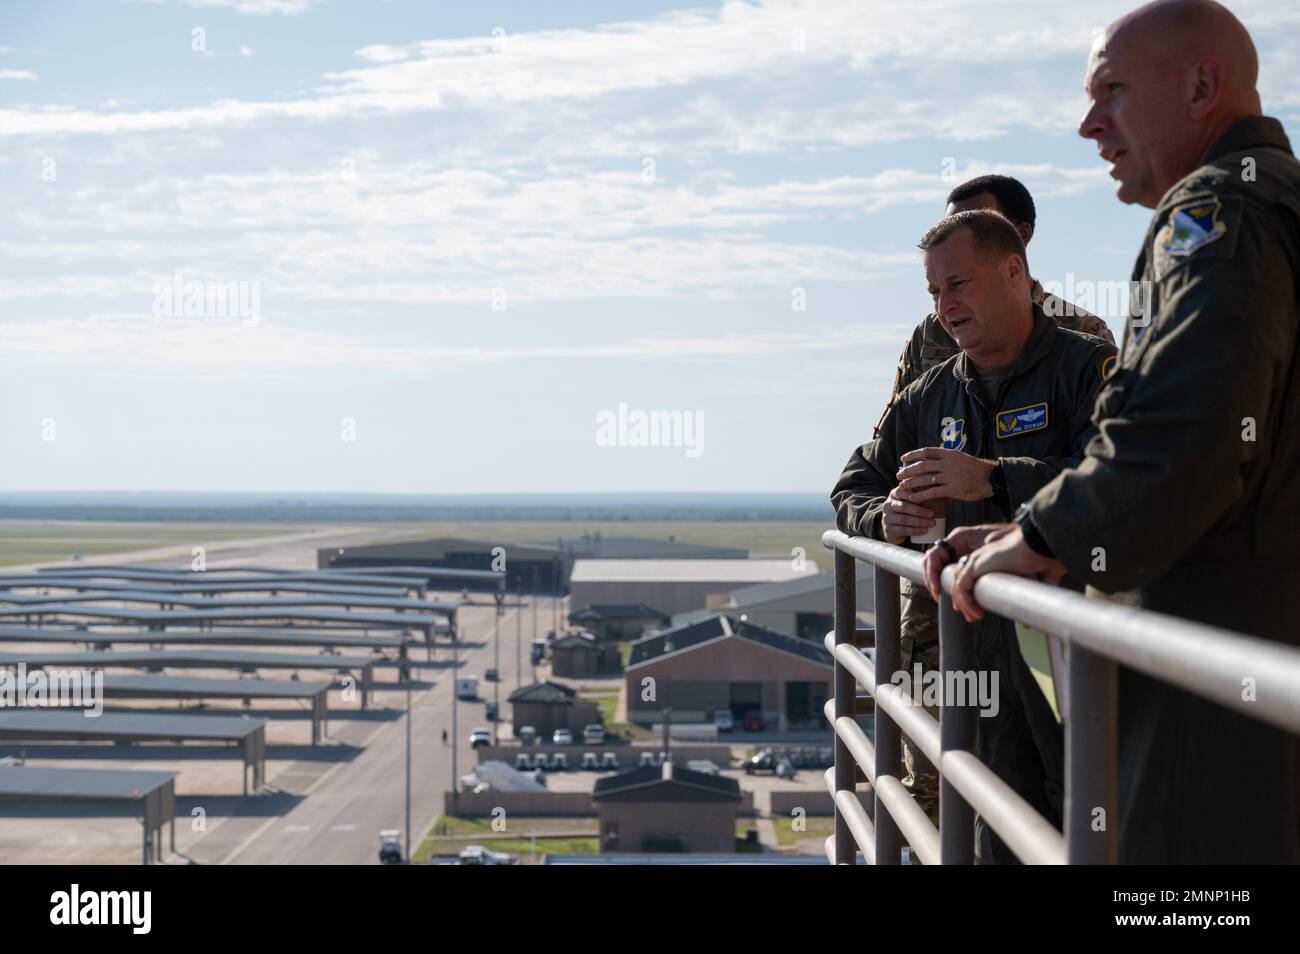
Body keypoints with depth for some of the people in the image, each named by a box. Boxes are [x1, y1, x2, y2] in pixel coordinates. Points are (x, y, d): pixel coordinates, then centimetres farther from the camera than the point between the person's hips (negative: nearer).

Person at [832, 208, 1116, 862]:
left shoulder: (1087, 365, -5)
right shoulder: (929, 397, 16)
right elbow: (853, 489, 23)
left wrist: (994, 479, -27)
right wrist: (882, 519, -2)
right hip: (986, 644, 6)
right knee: (1005, 841, 8)